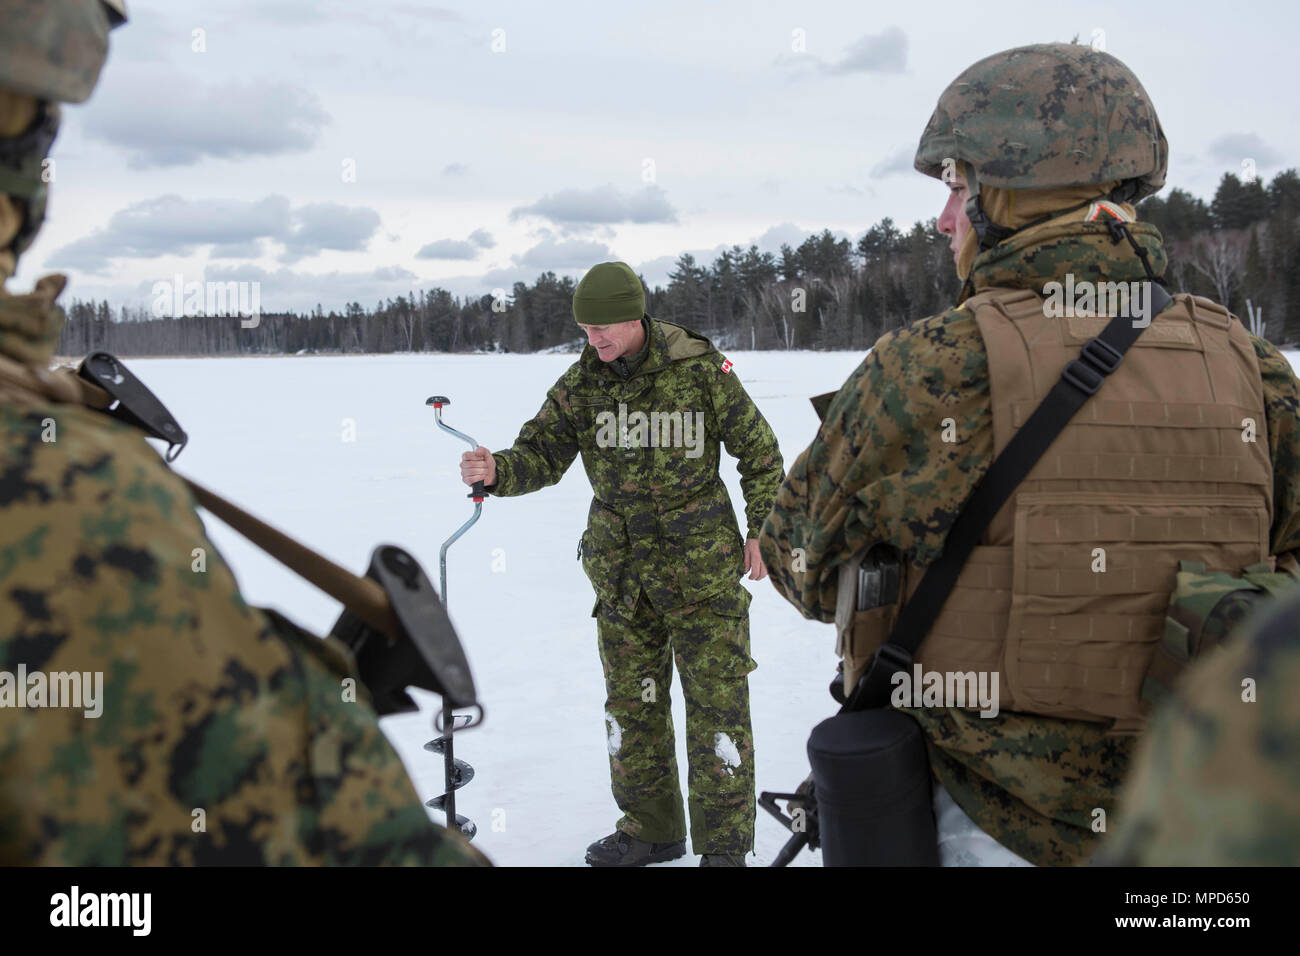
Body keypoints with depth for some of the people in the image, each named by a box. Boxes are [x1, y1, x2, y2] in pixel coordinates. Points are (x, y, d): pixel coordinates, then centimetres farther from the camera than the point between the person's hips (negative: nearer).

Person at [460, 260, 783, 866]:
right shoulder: (581, 382, 1)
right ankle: (651, 829, 29)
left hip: (700, 563, -4)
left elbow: (758, 450, 0)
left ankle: (724, 843, 13)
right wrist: (497, 471, -23)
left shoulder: (700, 367, -9)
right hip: (621, 566, 4)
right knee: (631, 701, 12)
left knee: (716, 700, -1)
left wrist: (760, 530, -2)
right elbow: (541, 455, -1)